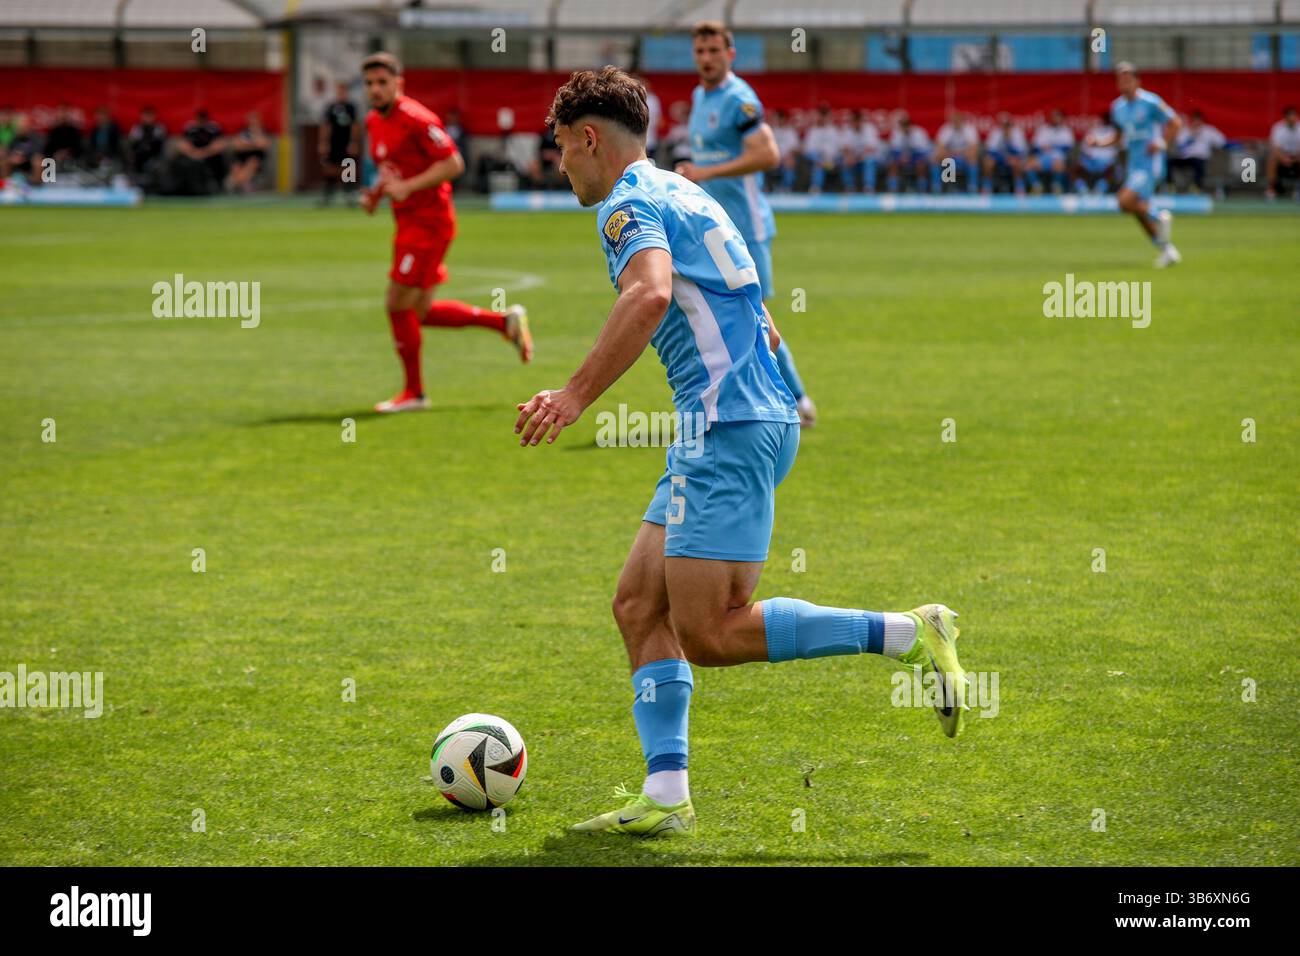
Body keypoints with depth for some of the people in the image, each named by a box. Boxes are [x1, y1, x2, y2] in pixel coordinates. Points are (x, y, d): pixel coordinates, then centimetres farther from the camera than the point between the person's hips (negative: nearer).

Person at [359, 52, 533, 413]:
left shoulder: (416, 119, -16)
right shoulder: (374, 122, 11)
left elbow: (453, 163, -18)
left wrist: (407, 187, -24)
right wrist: (375, 193, 6)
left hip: (428, 223, -10)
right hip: (408, 223, 10)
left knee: (398, 304, -8)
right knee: (420, 312, 10)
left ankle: (414, 393, 6)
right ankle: (505, 321, 24)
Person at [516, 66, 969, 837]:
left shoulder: (629, 203, -7)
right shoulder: (682, 195, 24)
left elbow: (650, 294, -28)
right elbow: (764, 330, 29)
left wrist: (576, 396, -29)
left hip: (730, 427, -10)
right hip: (731, 426, 10)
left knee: (709, 634, -12)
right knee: (639, 606, 8)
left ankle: (911, 635, -13)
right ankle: (666, 798, 2)